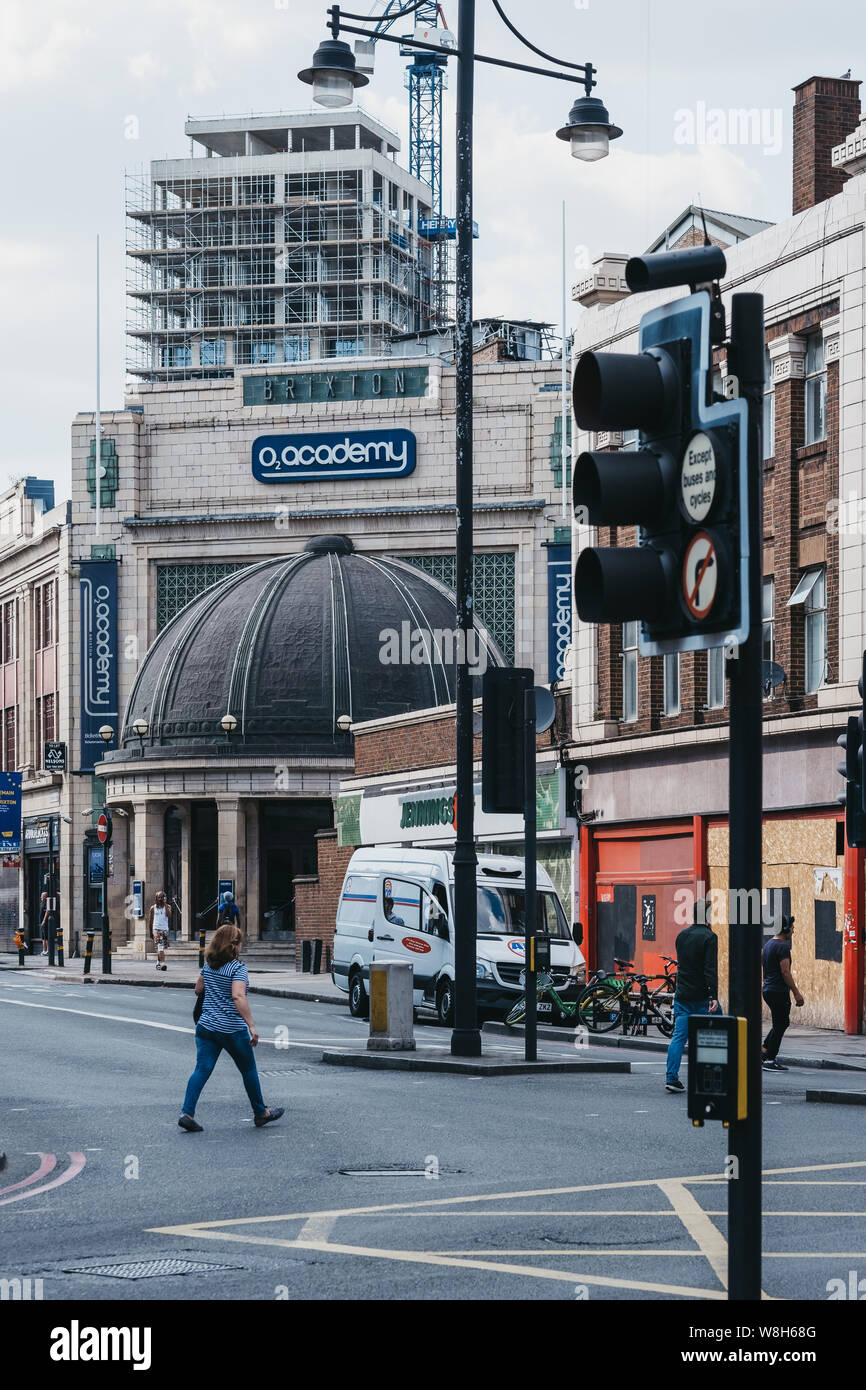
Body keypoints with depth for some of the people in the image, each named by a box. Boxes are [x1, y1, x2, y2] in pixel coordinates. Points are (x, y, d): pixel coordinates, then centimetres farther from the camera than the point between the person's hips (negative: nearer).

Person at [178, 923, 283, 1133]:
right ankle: (261, 1113, 25)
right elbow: (238, 997, -24)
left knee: (202, 1069, 0)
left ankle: (187, 1113, -14)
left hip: (206, 1027, 5)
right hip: (232, 1029, -5)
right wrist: (252, 1025, -26)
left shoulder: (208, 966, 8)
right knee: (249, 1070, 12)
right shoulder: (237, 967, -13)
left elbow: (198, 989, 22)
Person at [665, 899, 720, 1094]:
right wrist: (713, 996, -23)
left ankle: (671, 1077, -7)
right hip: (701, 996, -5)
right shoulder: (709, 937, -11)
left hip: (682, 995, 5)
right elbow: (711, 969, -19)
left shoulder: (682, 935, 10)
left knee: (678, 1037, 2)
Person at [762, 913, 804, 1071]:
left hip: (768, 990, 10)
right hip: (779, 992, -10)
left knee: (782, 1023, 19)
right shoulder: (782, 946, -15)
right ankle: (770, 1060, 1)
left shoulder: (768, 944, 14)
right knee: (780, 1025, -2)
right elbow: (785, 972, -19)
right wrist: (796, 993, -16)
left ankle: (763, 1052, 15)